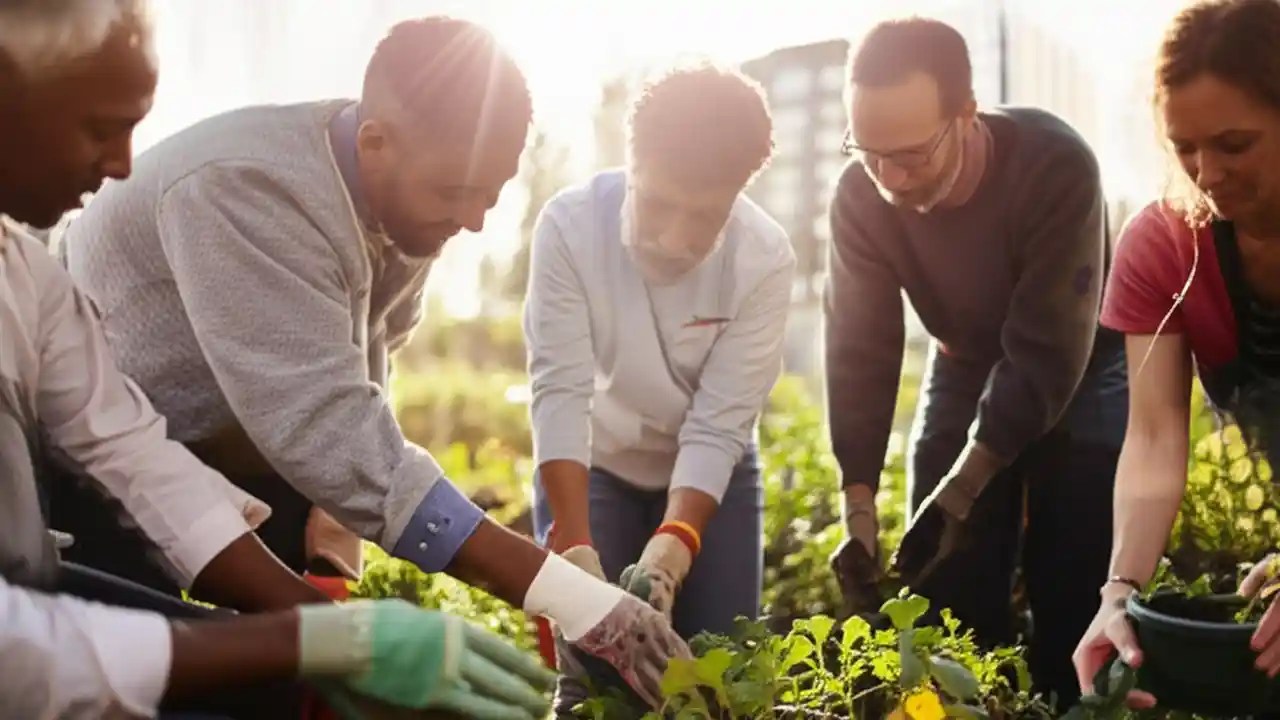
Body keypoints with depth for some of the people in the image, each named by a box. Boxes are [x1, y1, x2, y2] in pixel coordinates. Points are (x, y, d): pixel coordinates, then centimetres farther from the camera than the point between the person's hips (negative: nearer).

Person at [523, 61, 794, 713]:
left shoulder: (765, 259, -25)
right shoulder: (570, 226, -26)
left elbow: (718, 427, -25)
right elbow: (560, 394, -30)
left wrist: (669, 555, -39)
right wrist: (578, 558, -38)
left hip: (710, 475, 1)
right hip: (590, 465, 0)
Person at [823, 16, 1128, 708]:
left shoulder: (1055, 166, -32)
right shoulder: (860, 196, -21)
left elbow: (1048, 352, -30)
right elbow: (860, 350, -17)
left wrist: (956, 496, -32)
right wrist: (859, 511, -23)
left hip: (1079, 376, -3)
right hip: (965, 372, 3)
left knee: (1072, 599, -7)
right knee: (952, 605, 0)